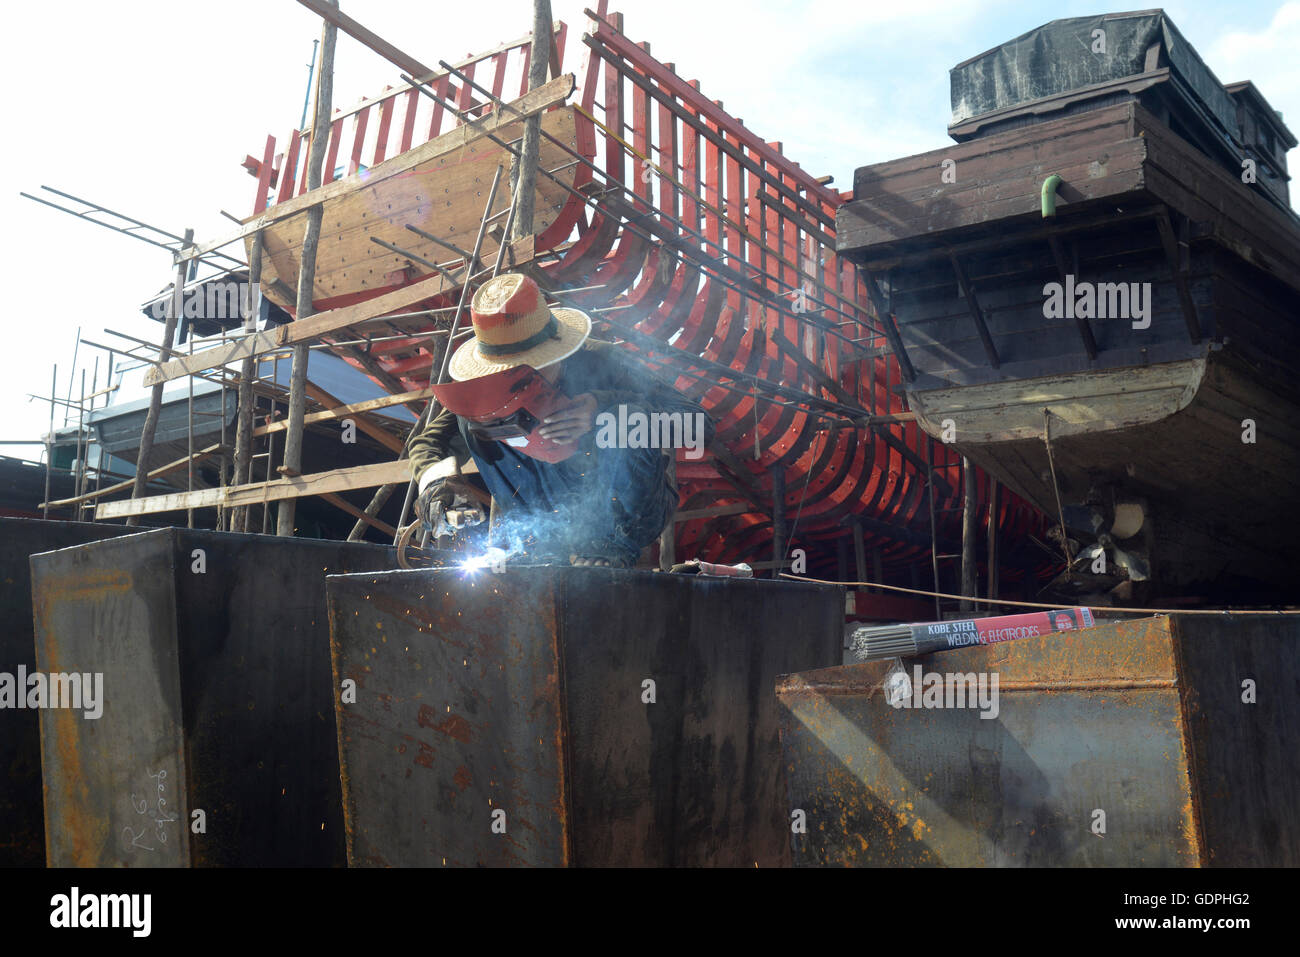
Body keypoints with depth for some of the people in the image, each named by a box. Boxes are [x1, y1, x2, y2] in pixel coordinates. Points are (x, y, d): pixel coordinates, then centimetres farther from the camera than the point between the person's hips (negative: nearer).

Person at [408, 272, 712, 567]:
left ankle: (611, 545, -14)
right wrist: (434, 479, -25)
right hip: (551, 508, 3)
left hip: (632, 509, -3)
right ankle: (536, 535, -8)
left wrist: (604, 409, -43)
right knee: (471, 415, -14)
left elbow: (700, 425, -31)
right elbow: (428, 439, -1)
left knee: (628, 413, -33)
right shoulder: (481, 389, -15)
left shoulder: (599, 363, -25)